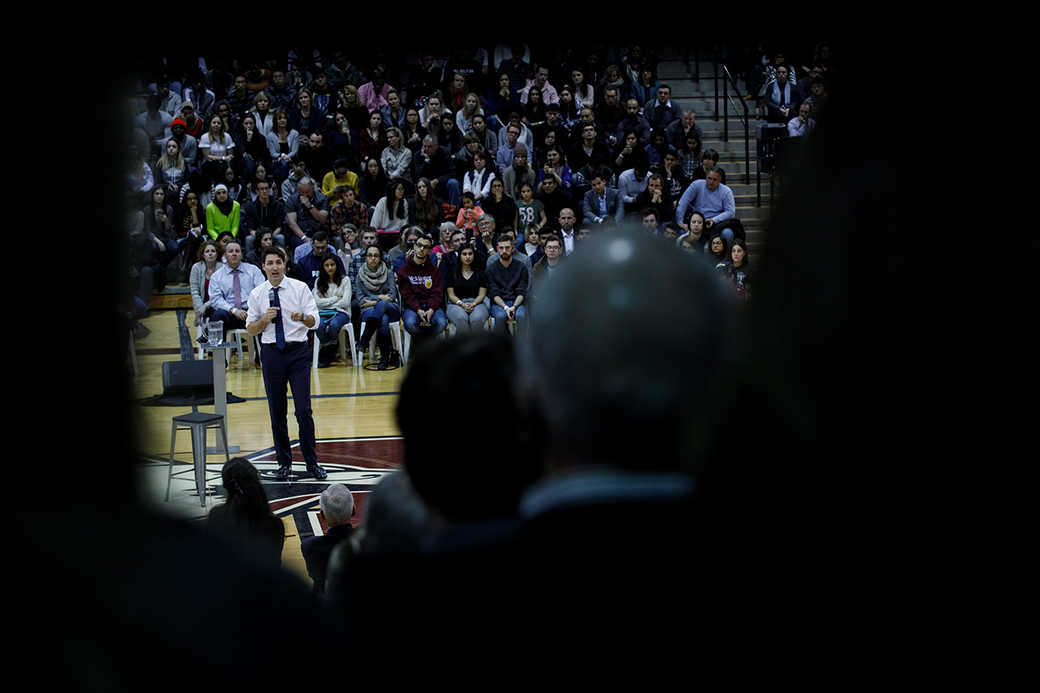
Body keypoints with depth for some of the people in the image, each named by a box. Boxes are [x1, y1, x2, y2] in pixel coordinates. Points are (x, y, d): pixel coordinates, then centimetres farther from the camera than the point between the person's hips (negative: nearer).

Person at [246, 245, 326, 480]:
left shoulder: (300, 288, 0)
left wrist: (303, 317, -27)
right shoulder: (257, 294, 4)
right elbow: (250, 330, 8)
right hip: (271, 353, 2)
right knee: (277, 412, 6)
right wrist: (265, 319, -12)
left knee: (304, 409, -7)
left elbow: (314, 321, -5)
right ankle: (284, 463, 18)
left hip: (298, 352, -2)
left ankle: (312, 462, 3)